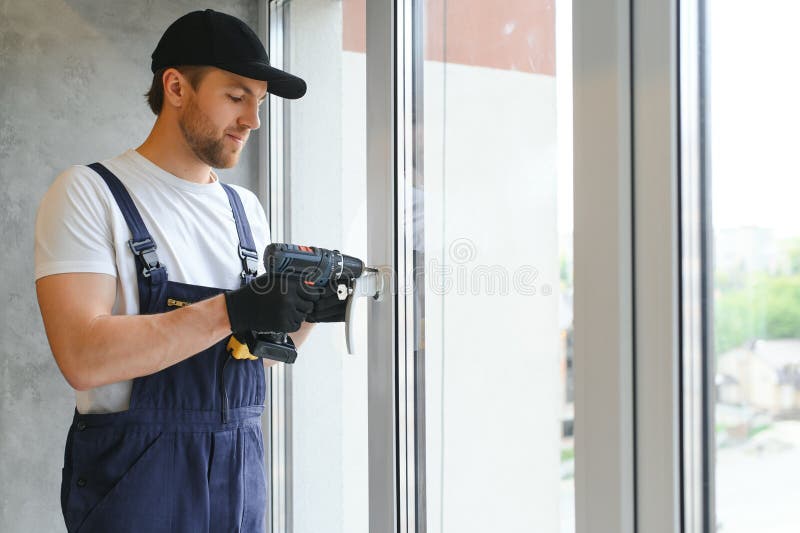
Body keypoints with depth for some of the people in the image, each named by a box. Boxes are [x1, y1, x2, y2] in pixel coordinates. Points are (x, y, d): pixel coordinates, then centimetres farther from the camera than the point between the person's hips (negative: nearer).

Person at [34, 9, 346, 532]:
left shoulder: (246, 208, 9)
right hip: (137, 481, -6)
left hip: (241, 470, 6)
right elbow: (84, 357, -22)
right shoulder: (90, 192, -10)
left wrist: (308, 309, -6)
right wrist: (231, 310, -26)